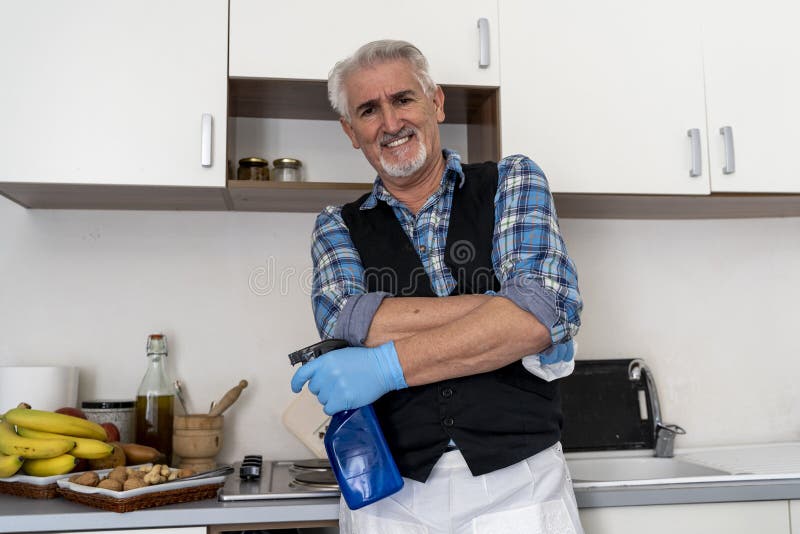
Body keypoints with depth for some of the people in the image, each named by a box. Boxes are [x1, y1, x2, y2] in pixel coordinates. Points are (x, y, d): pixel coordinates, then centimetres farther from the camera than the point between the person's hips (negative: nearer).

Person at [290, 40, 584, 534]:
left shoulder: (512, 183, 1)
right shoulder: (338, 228, 6)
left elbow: (549, 312, -14)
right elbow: (345, 322, -13)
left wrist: (387, 365, -18)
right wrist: (508, 306, -16)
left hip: (519, 484, -1)